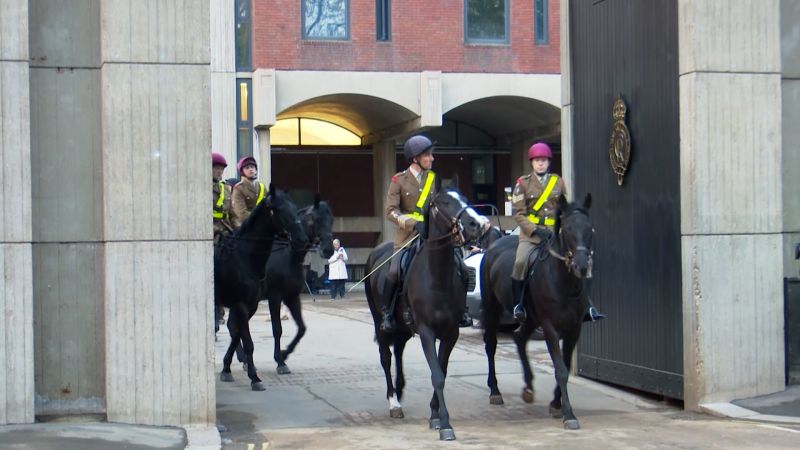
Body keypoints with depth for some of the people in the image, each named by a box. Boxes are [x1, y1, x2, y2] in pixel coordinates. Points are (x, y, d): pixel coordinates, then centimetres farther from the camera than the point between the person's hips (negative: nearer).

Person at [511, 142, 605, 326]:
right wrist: (536, 230, -15)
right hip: (531, 232, -2)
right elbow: (518, 213, -3)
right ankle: (518, 304, -14)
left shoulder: (559, 182, 11)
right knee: (520, 262, -27)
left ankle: (586, 307, -1)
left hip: (555, 232, 3)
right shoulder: (523, 183, 3)